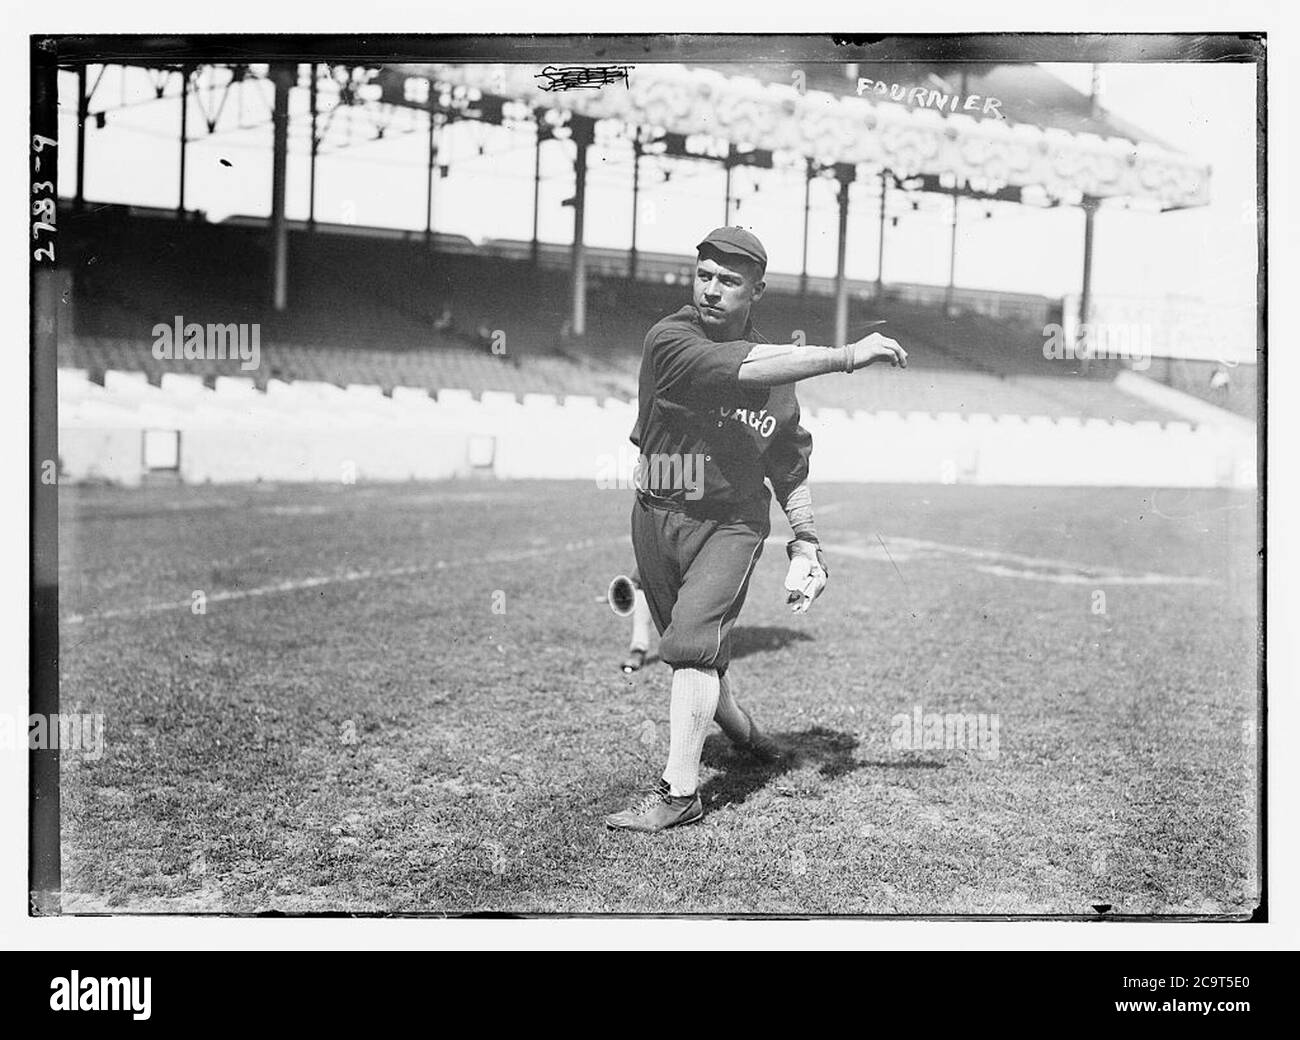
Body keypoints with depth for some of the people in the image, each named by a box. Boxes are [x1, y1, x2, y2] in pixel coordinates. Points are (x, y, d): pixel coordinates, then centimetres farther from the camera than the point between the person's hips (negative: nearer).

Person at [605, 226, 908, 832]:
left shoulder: (775, 374, -1)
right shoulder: (669, 340, -14)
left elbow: (790, 467, 9)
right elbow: (740, 369, -31)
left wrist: (805, 546, 4)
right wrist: (846, 356, -34)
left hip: (731, 524, -1)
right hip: (656, 517, 1)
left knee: (692, 642, -17)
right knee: (693, 650, 15)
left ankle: (678, 792, -13)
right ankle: (741, 732, 42)